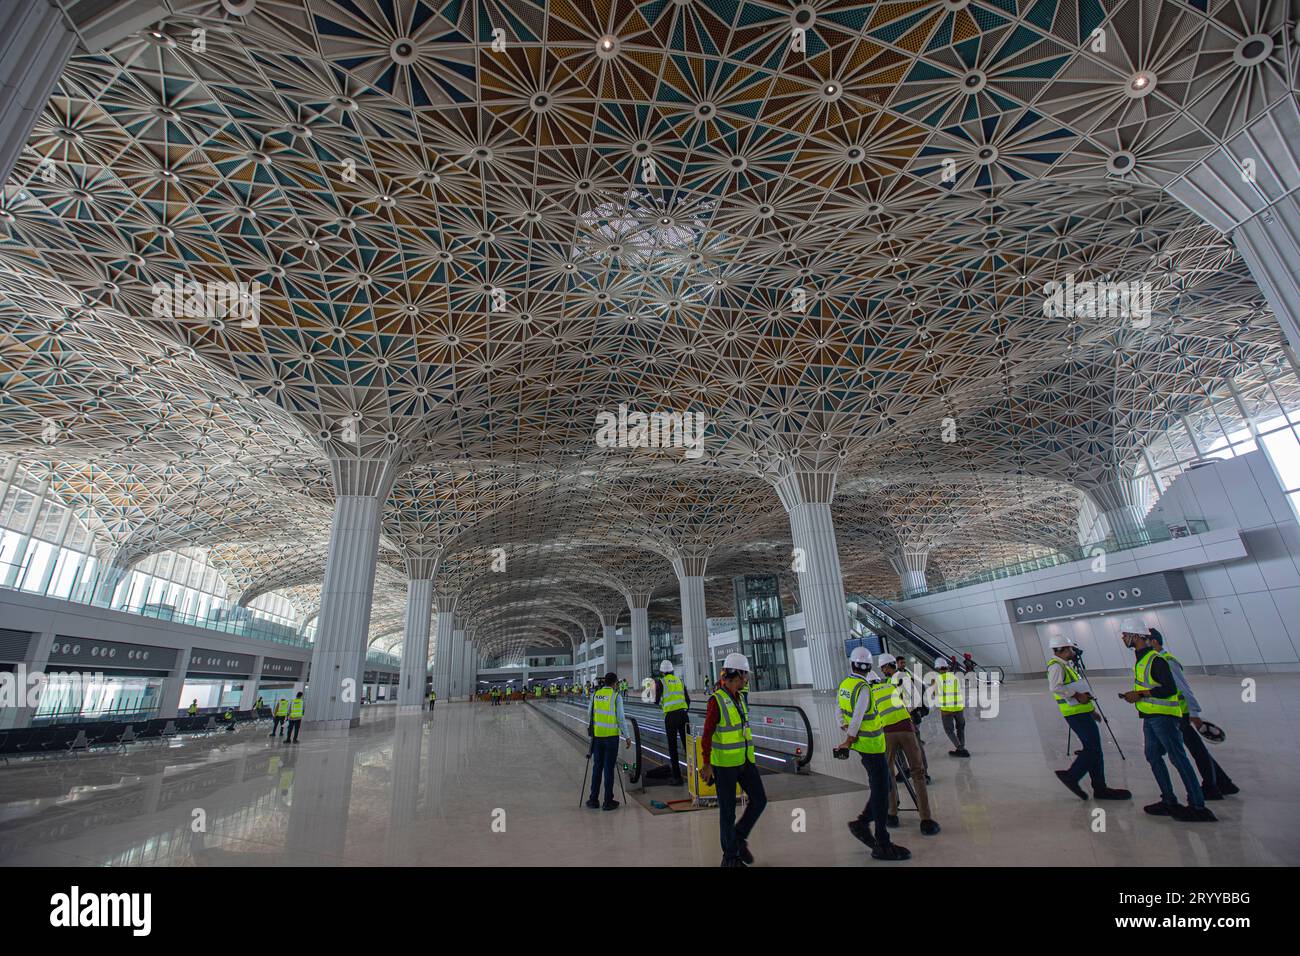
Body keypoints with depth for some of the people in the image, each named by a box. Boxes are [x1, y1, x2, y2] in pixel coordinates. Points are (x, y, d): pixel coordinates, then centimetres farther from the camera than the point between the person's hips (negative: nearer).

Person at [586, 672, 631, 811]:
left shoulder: (595, 695, 3)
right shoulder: (616, 697, -9)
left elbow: (589, 714, 11)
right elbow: (620, 718, -10)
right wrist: (627, 736, -3)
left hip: (597, 735, 4)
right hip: (611, 736, -4)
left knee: (597, 767, 13)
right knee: (609, 768, 4)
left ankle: (593, 799, 19)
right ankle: (608, 801, 9)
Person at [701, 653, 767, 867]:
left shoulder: (740, 697, 7)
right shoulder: (716, 700, -18)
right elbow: (707, 734, -16)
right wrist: (706, 764, -16)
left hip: (744, 760, 8)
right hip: (724, 764, -7)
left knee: (759, 799, 7)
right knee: (728, 810, 5)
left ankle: (739, 838, 28)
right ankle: (730, 857, 23)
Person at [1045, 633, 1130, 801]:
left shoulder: (1065, 665, 19)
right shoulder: (1056, 666, -14)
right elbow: (1054, 687, -30)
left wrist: (1092, 710, 24)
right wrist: (1076, 695, -22)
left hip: (1082, 712, 10)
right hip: (1076, 714, -10)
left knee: (1094, 749, 11)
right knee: (1093, 749, -9)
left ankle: (1100, 788, 16)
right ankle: (1072, 776, 0)